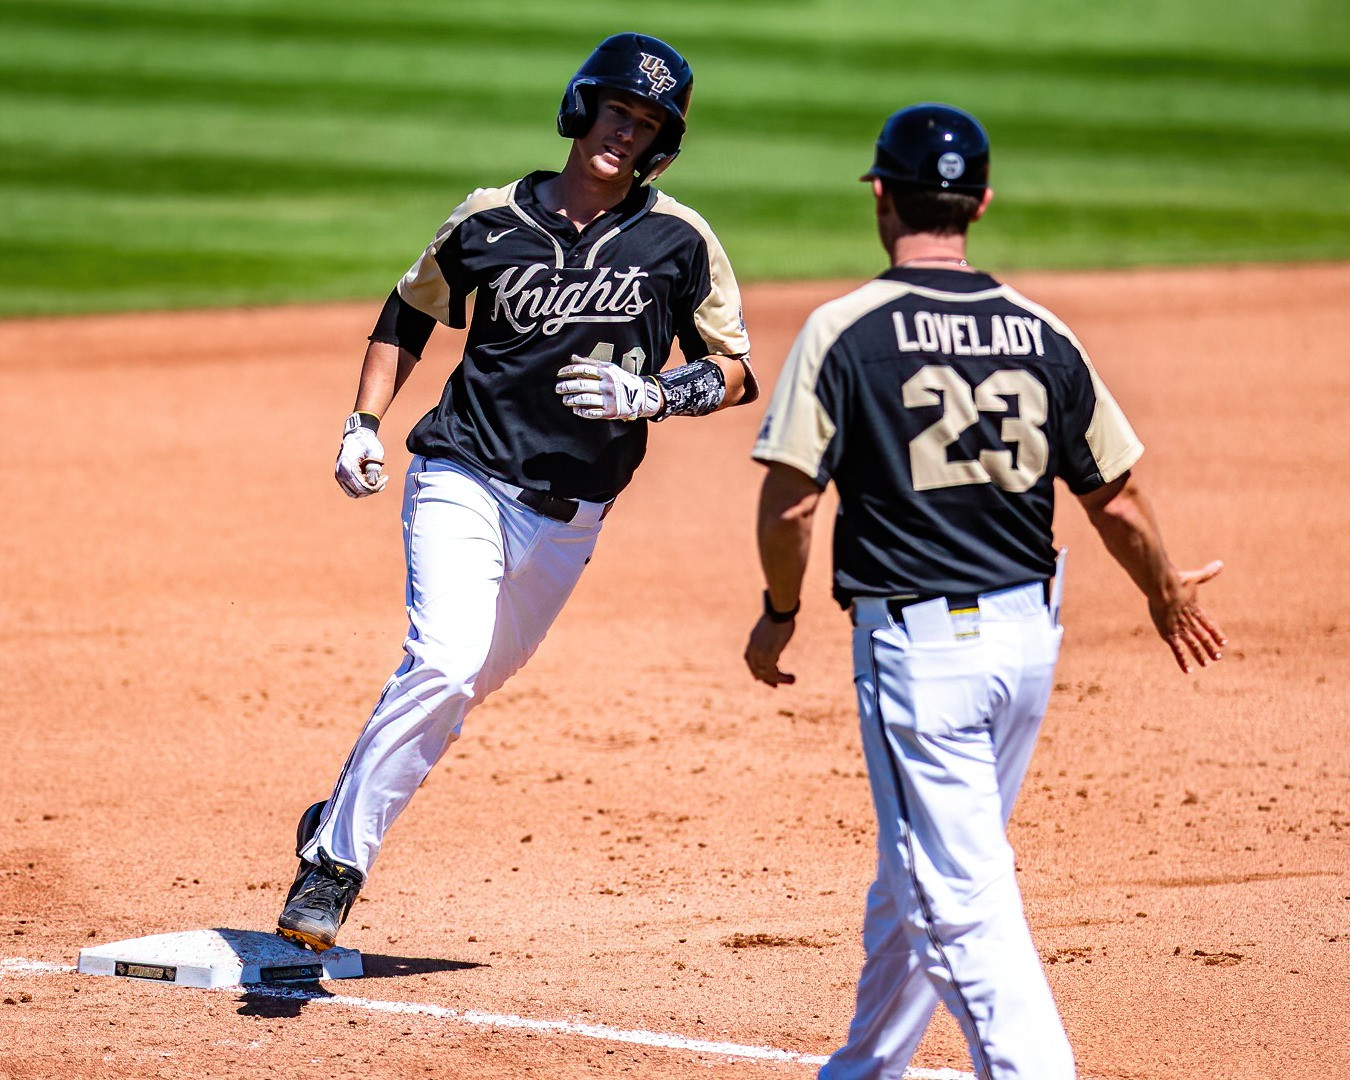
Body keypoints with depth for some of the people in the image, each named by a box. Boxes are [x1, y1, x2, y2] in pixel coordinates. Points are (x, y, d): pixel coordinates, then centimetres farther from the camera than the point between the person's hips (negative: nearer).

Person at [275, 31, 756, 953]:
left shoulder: (680, 240, -2)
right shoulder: (491, 219, 0)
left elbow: (736, 373, 3)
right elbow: (411, 312, 15)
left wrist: (649, 395, -16)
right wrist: (365, 423, 5)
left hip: (570, 510, 2)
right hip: (463, 478, -2)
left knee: (476, 679, 10)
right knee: (444, 664, -21)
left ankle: (345, 818, 30)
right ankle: (335, 861, -14)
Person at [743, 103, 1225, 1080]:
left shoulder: (846, 330, -8)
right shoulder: (1041, 334, 4)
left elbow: (791, 499, -11)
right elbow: (1117, 500, 8)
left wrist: (779, 612, 6)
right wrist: (1167, 596, 27)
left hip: (916, 638, -6)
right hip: (1028, 632, 6)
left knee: (960, 895, -6)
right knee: (918, 873, 21)